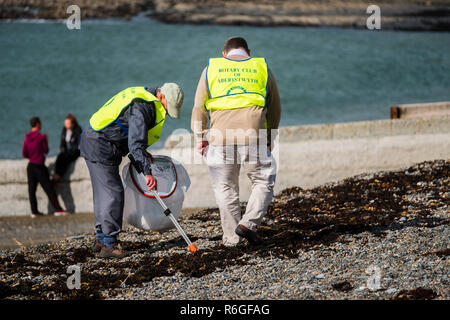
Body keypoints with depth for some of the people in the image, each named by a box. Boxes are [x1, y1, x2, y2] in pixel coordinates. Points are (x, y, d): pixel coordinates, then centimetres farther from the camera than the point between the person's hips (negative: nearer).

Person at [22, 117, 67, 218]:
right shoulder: (41, 137, -13)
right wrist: (46, 141, 12)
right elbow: (46, 150, -3)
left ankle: (34, 211, 7)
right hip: (39, 166, -5)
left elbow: (24, 154, 5)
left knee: (32, 189, 7)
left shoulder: (27, 138, 3)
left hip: (30, 166, 5)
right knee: (48, 188, -1)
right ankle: (58, 209, 2)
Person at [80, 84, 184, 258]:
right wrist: (147, 171, -35)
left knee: (103, 192, 15)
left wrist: (142, 153, 19)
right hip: (100, 146, -11)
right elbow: (136, 143, -30)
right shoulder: (141, 107, -22)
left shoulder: (142, 96, 11)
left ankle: (101, 239, 23)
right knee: (113, 193, -10)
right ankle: (109, 244, -9)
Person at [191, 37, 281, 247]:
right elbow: (275, 109, 20)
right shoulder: (262, 68, 15)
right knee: (264, 181, 12)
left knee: (225, 188, 10)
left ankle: (231, 238, 13)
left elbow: (199, 107, 12)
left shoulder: (211, 69, 15)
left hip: (220, 137, 1)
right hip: (253, 137, -1)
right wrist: (268, 137, 30)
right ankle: (249, 223, -4)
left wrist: (200, 137, 18)